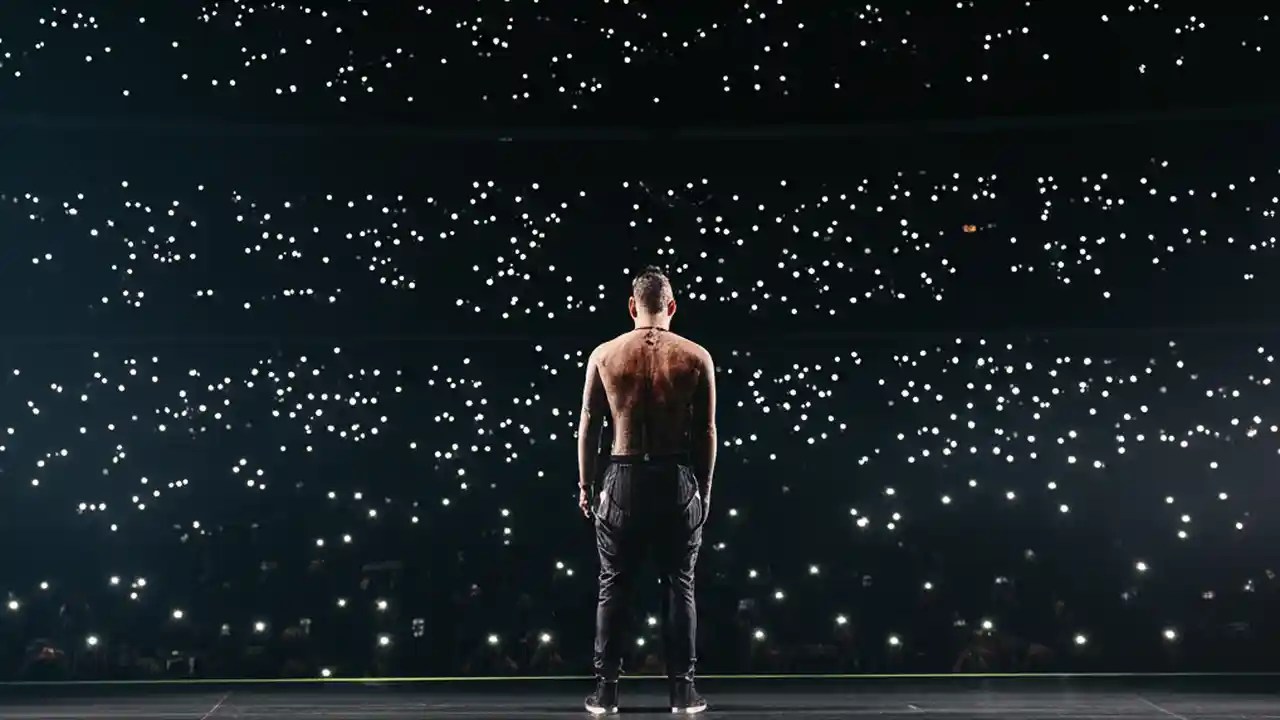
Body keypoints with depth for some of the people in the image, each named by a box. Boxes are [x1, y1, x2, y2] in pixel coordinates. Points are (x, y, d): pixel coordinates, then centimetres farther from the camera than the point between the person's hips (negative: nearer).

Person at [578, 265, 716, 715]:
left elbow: (588, 425, 4)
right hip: (678, 479, 0)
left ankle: (606, 689, 10)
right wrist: (704, 490, 10)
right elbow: (706, 431, 2)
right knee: (679, 585, 8)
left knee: (614, 587, 8)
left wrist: (585, 485, 12)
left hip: (624, 479, 0)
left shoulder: (604, 355, 1)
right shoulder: (696, 357, -1)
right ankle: (682, 689, 10)